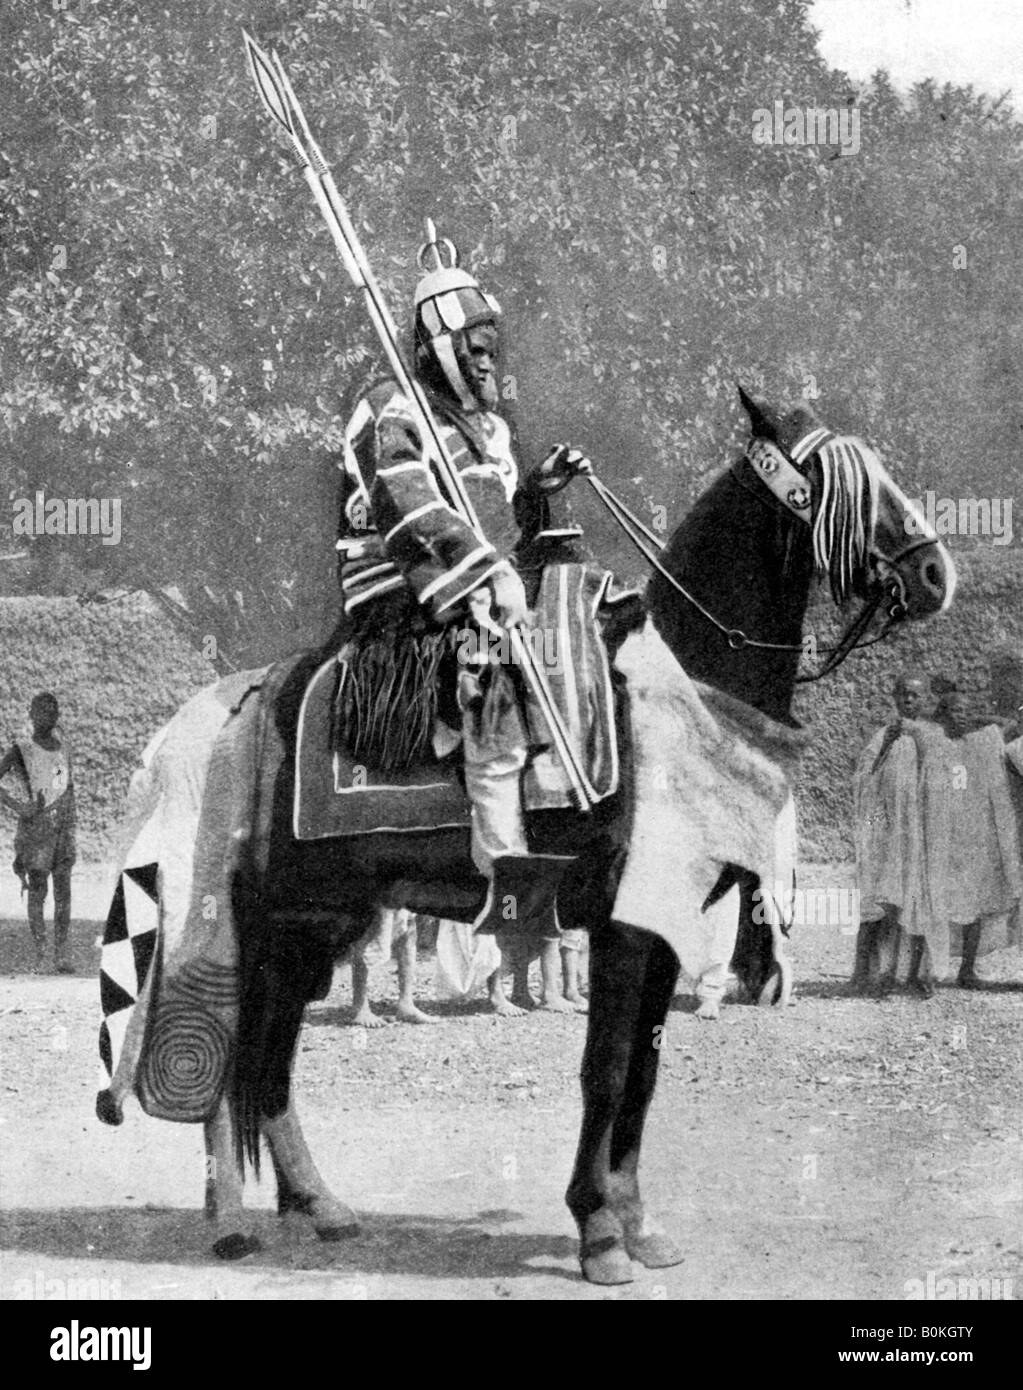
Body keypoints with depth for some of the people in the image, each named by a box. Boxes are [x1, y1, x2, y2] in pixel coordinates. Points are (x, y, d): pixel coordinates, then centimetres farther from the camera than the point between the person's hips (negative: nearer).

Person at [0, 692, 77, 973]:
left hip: (63, 826, 4)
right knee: (37, 889, 1)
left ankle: (63, 953, 6)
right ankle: (39, 952, 8)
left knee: (63, 889, 3)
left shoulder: (60, 740, 8)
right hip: (37, 827, -4)